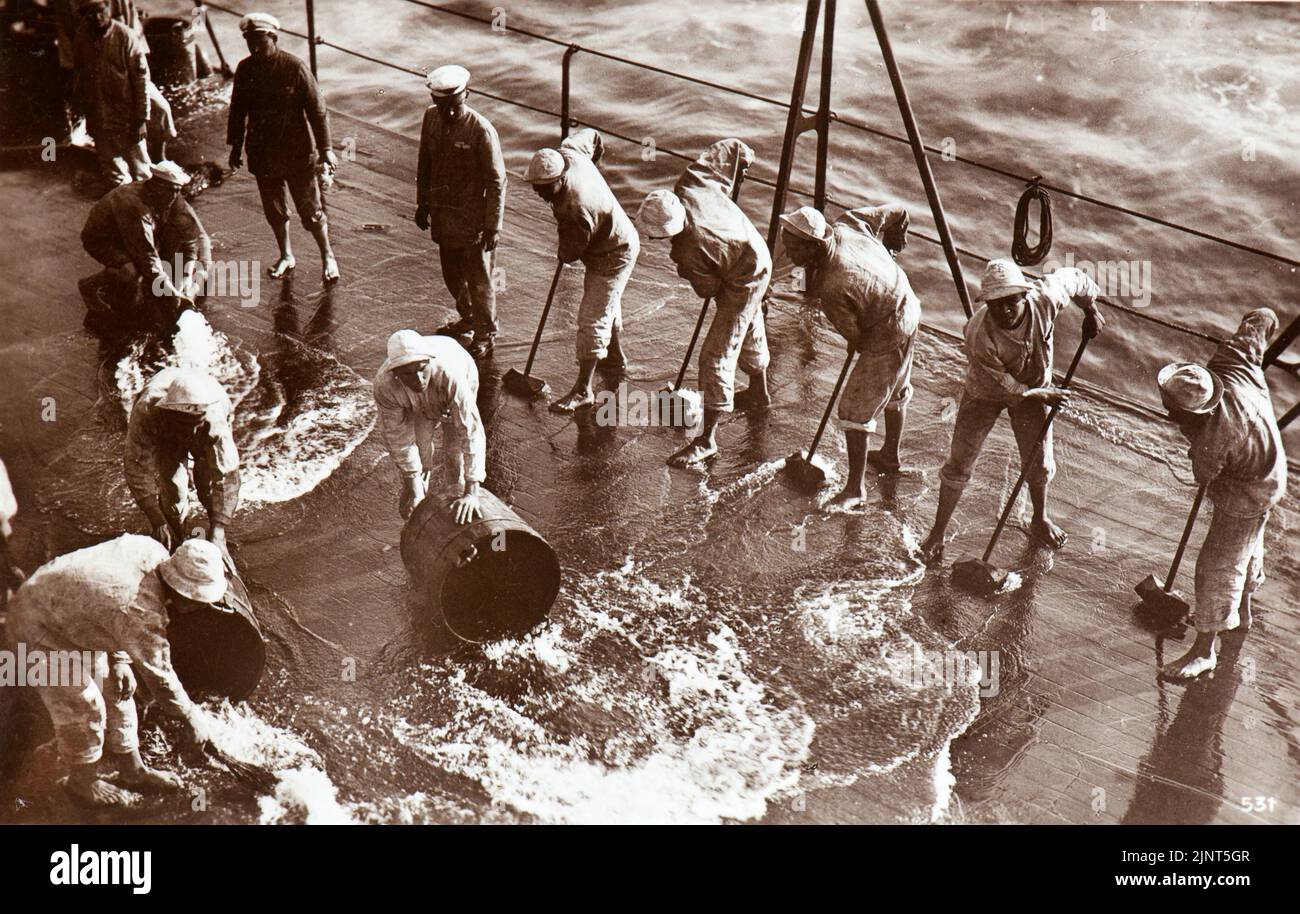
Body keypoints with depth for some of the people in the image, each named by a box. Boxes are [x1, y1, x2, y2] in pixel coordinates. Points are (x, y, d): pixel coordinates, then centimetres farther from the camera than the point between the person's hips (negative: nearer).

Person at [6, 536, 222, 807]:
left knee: (115, 691, 14)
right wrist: (191, 718, -12)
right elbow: (159, 676, -25)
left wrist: (119, 661, 0)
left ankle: (132, 770, 28)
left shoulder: (153, 552, -15)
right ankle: (84, 781, 22)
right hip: (40, 627, -9)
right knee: (81, 706, -2)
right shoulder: (142, 614, -38)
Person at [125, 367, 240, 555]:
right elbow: (138, 469, -37)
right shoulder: (145, 412, -44)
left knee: (209, 480, -15)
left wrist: (217, 535, -47)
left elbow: (226, 476, -42)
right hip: (162, 434, 0)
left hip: (206, 438, 0)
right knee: (171, 484, -14)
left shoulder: (215, 416, -44)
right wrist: (158, 522, -40)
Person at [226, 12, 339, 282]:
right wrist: (235, 146, 14)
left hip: (297, 152, -4)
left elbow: (316, 109, -10)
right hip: (262, 153, 4)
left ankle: (327, 256, 20)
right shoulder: (244, 69, -1)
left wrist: (325, 148, -12)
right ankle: (286, 256, 34)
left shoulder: (295, 67, -14)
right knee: (274, 209, 15)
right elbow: (238, 110, 11)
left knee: (310, 209, 2)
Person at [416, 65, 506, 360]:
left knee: (477, 279, 5)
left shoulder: (481, 130, -21)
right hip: (443, 215, 6)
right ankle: (468, 319, 41)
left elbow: (497, 181, -15)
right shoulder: (431, 117, -1)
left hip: (472, 219, -6)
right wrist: (422, 203, 16)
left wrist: (493, 224, -14)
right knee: (452, 274, 20)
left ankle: (485, 334, 21)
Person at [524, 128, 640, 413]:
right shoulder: (568, 153, -16)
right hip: (615, 239, 10)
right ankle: (615, 360, 48)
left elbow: (570, 253, -25)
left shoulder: (575, 209, -39)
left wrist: (563, 254, -2)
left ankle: (583, 389, -4)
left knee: (593, 318, -8)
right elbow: (590, 135, 5)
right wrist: (596, 152, 26)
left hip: (613, 256, -10)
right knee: (607, 306, 27)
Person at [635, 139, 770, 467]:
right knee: (749, 331, 31)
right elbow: (730, 147, -13)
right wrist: (742, 156, 10)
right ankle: (759, 391, 56)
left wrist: (682, 266, -3)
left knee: (716, 355, -7)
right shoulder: (691, 184, -23)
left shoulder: (691, 250, -39)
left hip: (743, 285, -9)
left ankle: (707, 439, -2)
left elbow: (707, 290, -20)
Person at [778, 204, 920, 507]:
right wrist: (893, 243, 20)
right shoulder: (848, 223, -14)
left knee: (854, 409, -1)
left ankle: (855, 487, 9)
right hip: (907, 305, 10)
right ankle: (891, 456, 49)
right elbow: (897, 212, -1)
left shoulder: (832, 289, -33)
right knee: (895, 391, 28)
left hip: (887, 336, -10)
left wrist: (859, 346, 5)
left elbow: (855, 339, -19)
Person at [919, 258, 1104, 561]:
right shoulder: (978, 333, -38)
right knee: (959, 464, 2)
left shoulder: (1045, 297, -30)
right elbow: (1001, 386, -25)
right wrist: (1043, 395, -15)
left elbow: (1075, 278, -6)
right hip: (985, 393, -3)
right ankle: (938, 532, 20)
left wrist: (1091, 312, 7)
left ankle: (1040, 520, 42)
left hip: (1033, 389, 3)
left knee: (1039, 461, 12)